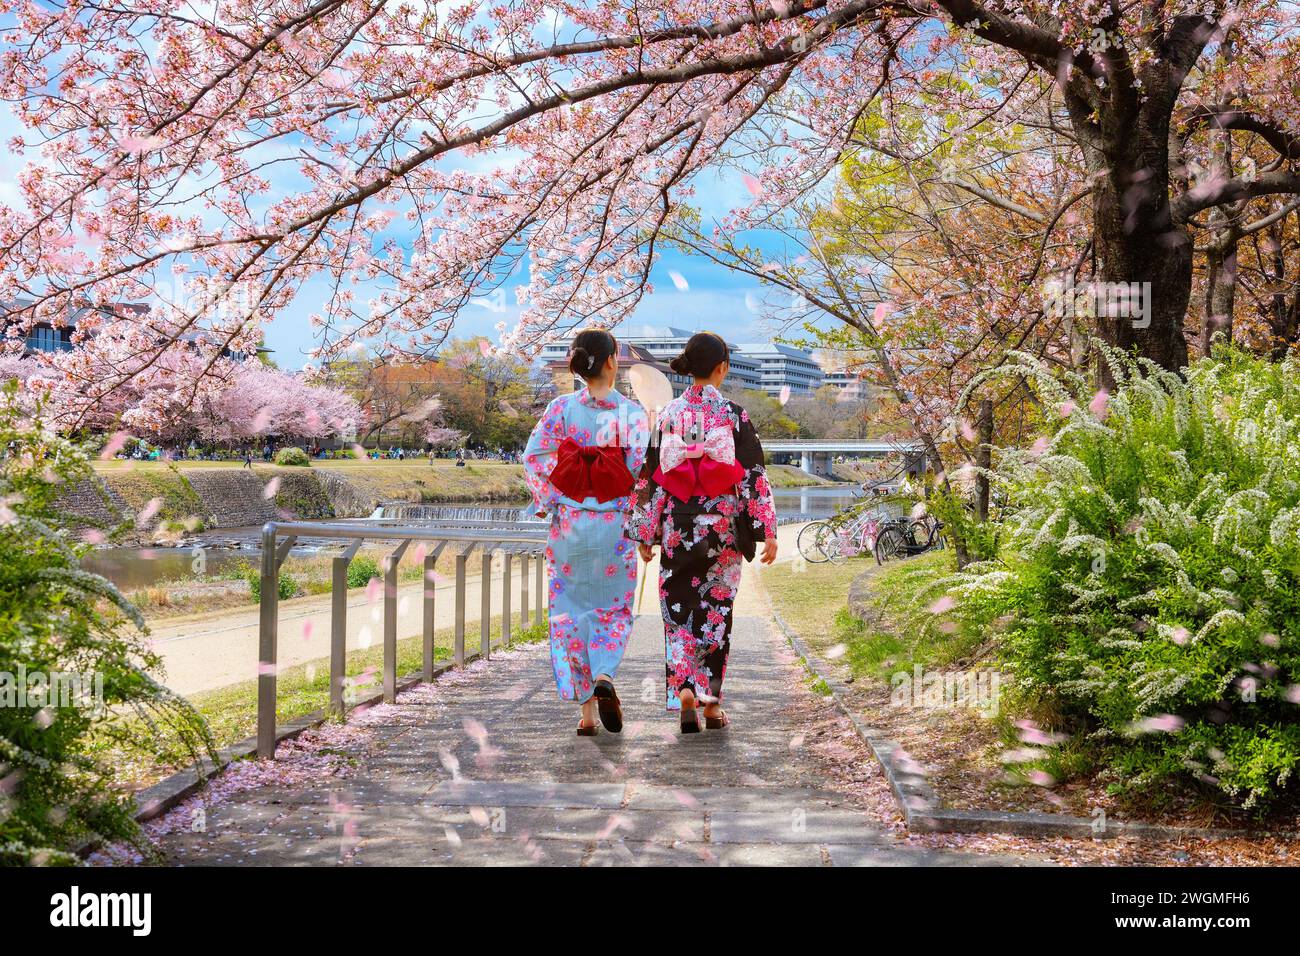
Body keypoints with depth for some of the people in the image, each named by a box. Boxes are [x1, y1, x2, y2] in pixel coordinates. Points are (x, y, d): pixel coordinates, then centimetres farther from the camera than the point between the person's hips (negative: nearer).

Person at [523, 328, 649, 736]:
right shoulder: (632, 412, -7)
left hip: (569, 525, 1)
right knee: (614, 610, 15)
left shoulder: (561, 408, -4)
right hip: (615, 526, -1)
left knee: (572, 611, 11)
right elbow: (642, 469, -10)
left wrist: (550, 504, 4)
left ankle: (586, 710, 9)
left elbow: (534, 458, -9)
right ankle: (604, 678, -12)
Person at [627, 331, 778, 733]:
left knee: (678, 611, 8)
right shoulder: (734, 415, -6)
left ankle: (684, 690, -11)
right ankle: (711, 702, 15)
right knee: (716, 612, 10)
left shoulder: (669, 415, -1)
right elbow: (754, 475, -7)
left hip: (677, 529, 1)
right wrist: (768, 530, -2)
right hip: (723, 528, -1)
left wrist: (645, 534, 8)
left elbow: (651, 478, 1)